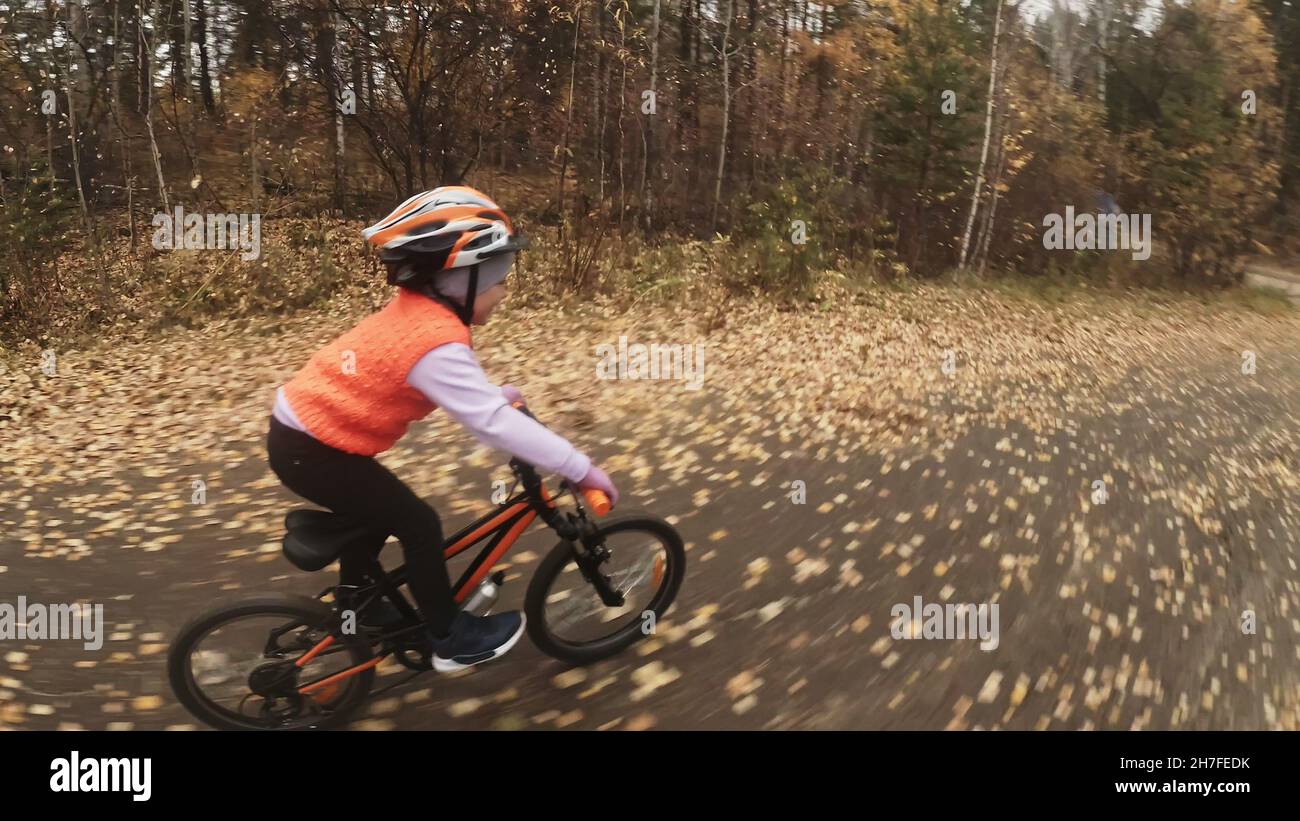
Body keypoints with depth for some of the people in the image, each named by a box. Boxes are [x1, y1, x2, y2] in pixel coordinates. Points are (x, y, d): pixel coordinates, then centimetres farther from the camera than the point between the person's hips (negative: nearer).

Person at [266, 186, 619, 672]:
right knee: (418, 524, -3)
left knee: (381, 511, 26)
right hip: (310, 450, -10)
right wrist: (582, 470, -29)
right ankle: (451, 641, 12)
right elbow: (494, 424, -32)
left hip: (304, 427, 10)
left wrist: (498, 394, 14)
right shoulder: (437, 342, -27)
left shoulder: (414, 312, 3)